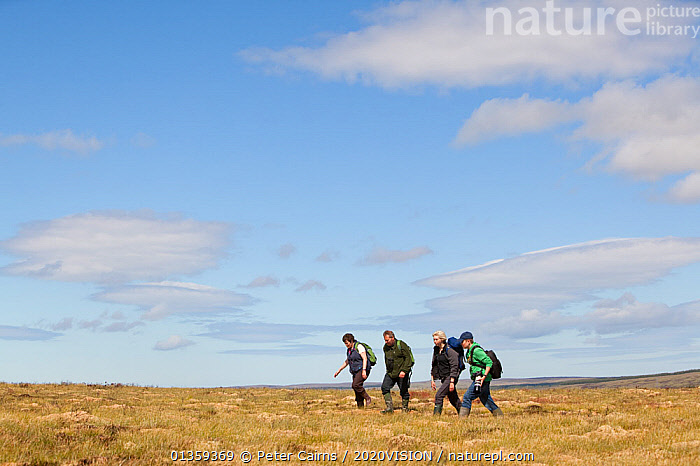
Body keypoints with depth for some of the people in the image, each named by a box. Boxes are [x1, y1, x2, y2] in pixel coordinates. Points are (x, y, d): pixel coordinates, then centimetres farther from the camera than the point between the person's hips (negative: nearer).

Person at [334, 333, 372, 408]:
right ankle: (360, 407, 4)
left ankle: (367, 398, -10)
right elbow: (347, 361, 27)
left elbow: (365, 358, -17)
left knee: (355, 385, -24)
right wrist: (339, 370, 24)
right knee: (357, 390, 3)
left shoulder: (359, 346, -10)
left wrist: (364, 370, -27)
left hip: (362, 369, -9)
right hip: (355, 371, 9)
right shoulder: (349, 350, 16)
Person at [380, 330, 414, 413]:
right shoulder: (386, 347, 9)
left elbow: (408, 358, -15)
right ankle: (389, 407, -10)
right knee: (385, 387, -10)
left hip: (402, 373, -6)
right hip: (390, 373, 6)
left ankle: (405, 408, 16)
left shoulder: (401, 345, -11)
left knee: (403, 391, 0)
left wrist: (404, 371, -23)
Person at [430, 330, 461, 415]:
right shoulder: (436, 350, 10)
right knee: (453, 399, 14)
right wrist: (432, 379, 14)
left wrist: (452, 382, -21)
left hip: (451, 377, -8)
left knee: (439, 395, -17)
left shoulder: (449, 350, -14)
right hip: (443, 378, 8)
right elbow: (434, 365, 18)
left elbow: (454, 367, -17)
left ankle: (436, 415, -17)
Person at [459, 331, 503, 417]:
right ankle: (500, 416, 17)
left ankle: (462, 418, -7)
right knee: (487, 401, 13)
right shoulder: (470, 351, 15)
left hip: (481, 379, -10)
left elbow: (489, 362, -19)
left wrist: (484, 376, -24)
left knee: (467, 397, -9)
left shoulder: (476, 350, -15)